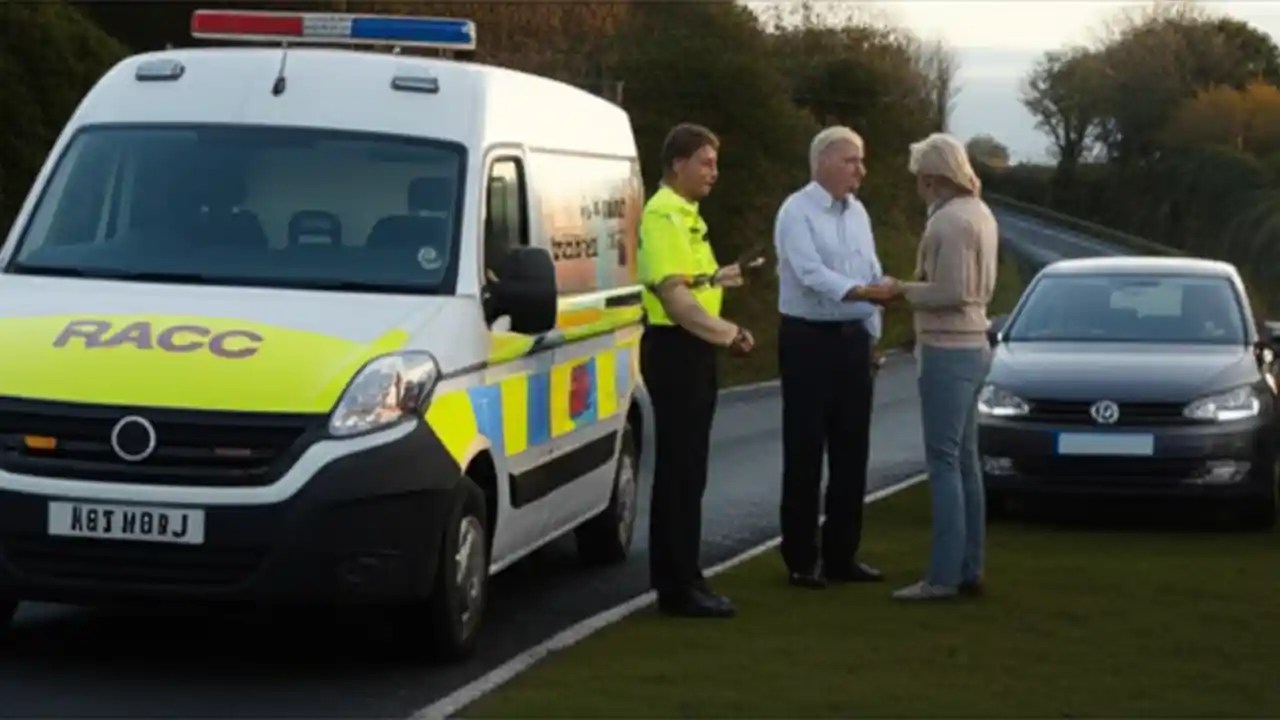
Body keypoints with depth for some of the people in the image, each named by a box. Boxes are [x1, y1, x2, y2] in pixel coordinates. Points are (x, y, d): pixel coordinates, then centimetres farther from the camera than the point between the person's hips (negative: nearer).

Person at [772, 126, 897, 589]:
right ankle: (802, 559, 3)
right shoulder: (797, 212, -11)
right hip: (809, 339, -7)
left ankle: (842, 555, 16)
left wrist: (872, 337, 10)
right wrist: (862, 292, -34)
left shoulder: (857, 213, 11)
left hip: (852, 339, 7)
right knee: (805, 451, -3)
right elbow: (811, 273, -23)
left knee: (851, 450, 8)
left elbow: (871, 274, 14)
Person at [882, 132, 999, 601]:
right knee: (964, 460, 12)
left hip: (948, 351, -10)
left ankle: (944, 576, -8)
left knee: (944, 463, -8)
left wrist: (904, 291, -8)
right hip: (972, 346, 10)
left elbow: (950, 292, -23)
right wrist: (916, 289, 12)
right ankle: (969, 570, 15)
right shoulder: (979, 213, 13)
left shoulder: (951, 220, -17)